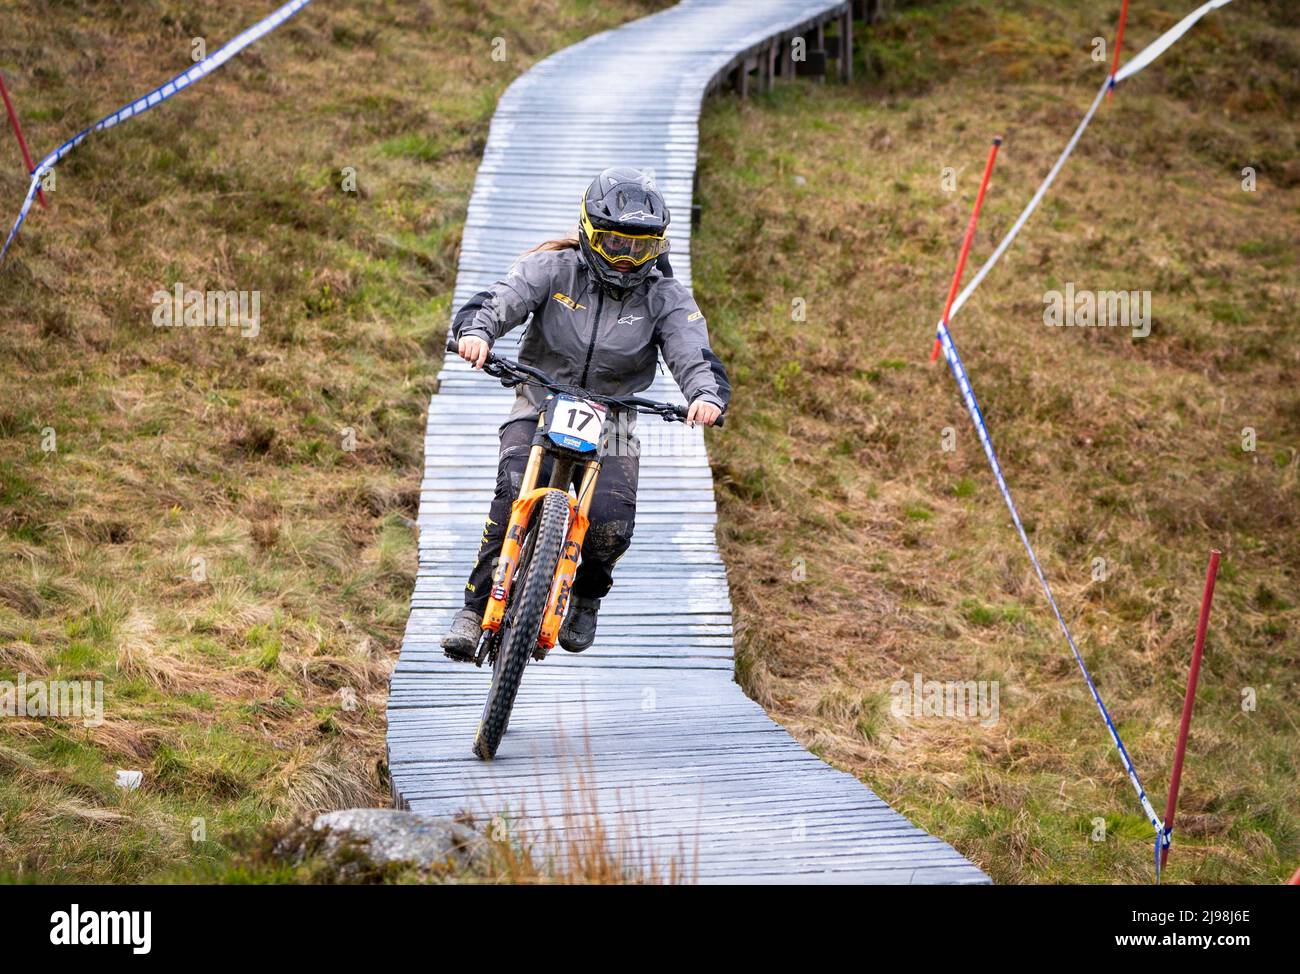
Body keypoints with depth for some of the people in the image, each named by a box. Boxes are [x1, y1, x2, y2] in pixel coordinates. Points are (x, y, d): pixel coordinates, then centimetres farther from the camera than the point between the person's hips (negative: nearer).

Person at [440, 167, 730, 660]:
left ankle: (587, 593, 15)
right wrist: (476, 329, -44)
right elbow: (498, 300, -19)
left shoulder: (666, 296, -5)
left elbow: (695, 355, -16)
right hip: (539, 409, -1)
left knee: (612, 526, -20)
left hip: (609, 422, 1)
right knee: (514, 494, -28)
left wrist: (707, 395, -39)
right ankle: (475, 609, -19)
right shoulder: (554, 268, -8)